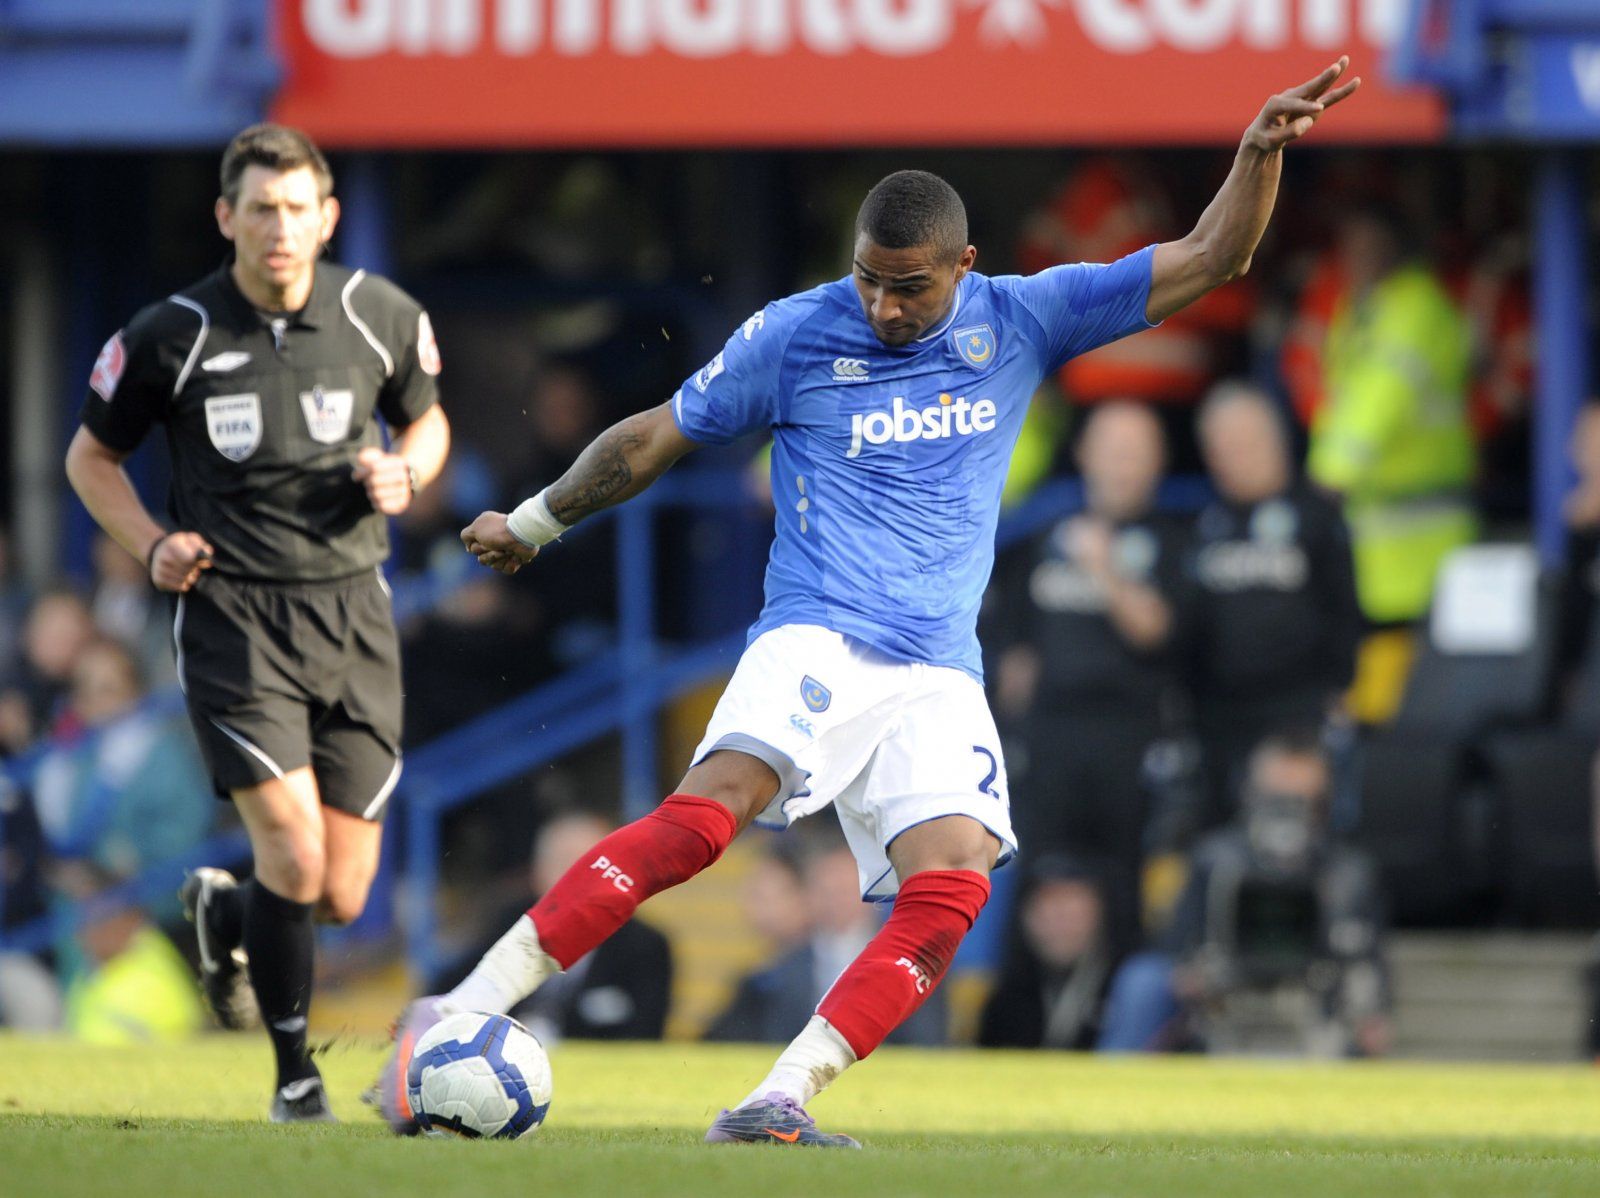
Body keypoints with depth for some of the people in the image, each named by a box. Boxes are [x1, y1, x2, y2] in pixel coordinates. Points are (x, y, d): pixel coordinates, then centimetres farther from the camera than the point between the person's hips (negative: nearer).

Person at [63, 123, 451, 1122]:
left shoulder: (383, 318, 1)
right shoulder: (172, 337, -5)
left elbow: (427, 419, 20)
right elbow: (92, 456, 9)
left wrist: (407, 471, -3)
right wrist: (151, 544, -8)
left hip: (351, 612, 3)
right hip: (232, 616, -3)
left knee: (342, 897, 2)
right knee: (294, 851, -19)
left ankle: (223, 910, 38)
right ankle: (296, 1076, 0)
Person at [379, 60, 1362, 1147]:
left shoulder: (1018, 321, 8)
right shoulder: (794, 335, 2)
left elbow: (1209, 261, 8)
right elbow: (654, 439, 15)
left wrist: (1263, 151, -7)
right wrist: (536, 523, 24)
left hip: (939, 676, 3)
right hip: (817, 641, -3)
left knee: (951, 889, -21)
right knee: (708, 810, -29)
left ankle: (779, 1101, -21)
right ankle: (465, 1010, -30)